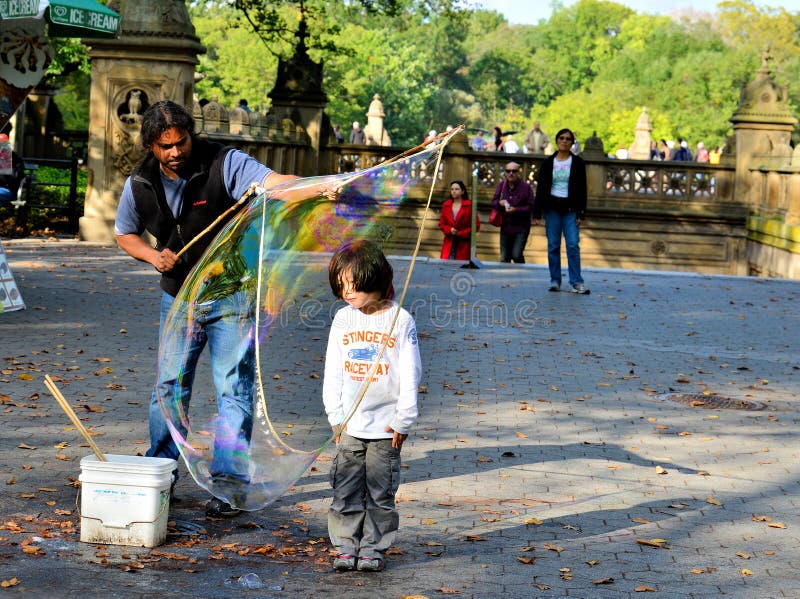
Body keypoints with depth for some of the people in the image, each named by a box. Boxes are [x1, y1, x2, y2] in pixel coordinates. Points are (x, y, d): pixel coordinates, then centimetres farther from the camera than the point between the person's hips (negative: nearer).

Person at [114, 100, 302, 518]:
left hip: (230, 295, -4)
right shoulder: (140, 185, -2)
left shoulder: (224, 164, -17)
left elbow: (273, 182, -32)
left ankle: (228, 481, 0)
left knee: (233, 387, -4)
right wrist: (152, 255, -7)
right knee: (169, 386, 10)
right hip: (178, 297, 4)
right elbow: (125, 233, 14)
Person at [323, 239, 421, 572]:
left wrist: (403, 420, -5)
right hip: (349, 424, 3)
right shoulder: (343, 320, 5)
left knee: (380, 492, 4)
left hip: (385, 426, -3)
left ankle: (374, 546, 14)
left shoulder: (400, 320, -4)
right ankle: (346, 545, 14)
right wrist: (335, 416, 3)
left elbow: (410, 375, -2)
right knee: (346, 489, 4)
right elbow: (333, 372, 8)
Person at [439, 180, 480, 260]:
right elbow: (441, 224, 14)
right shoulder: (446, 205, 9)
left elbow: (476, 226, -3)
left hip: (464, 245, -3)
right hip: (449, 244, 3)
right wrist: (450, 230, -6)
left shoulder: (469, 206, -4)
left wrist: (461, 233, -9)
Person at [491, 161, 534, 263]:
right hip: (505, 226, 4)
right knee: (504, 258, 6)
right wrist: (499, 203, -13)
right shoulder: (502, 185, 6)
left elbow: (531, 207, -10)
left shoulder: (526, 187, -7)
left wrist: (515, 210, -22)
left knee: (516, 255, -16)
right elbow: (493, 202, 10)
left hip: (521, 228, -4)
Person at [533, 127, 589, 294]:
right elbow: (540, 188, 6)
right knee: (553, 246, 2)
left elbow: (582, 190, 3)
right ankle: (555, 280, 9)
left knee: (573, 244, -9)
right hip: (552, 207, 1)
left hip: (570, 208, -1)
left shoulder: (578, 163, 4)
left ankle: (576, 282, -8)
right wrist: (537, 213, 1)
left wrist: (581, 214, -4)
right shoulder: (548, 163, 6)